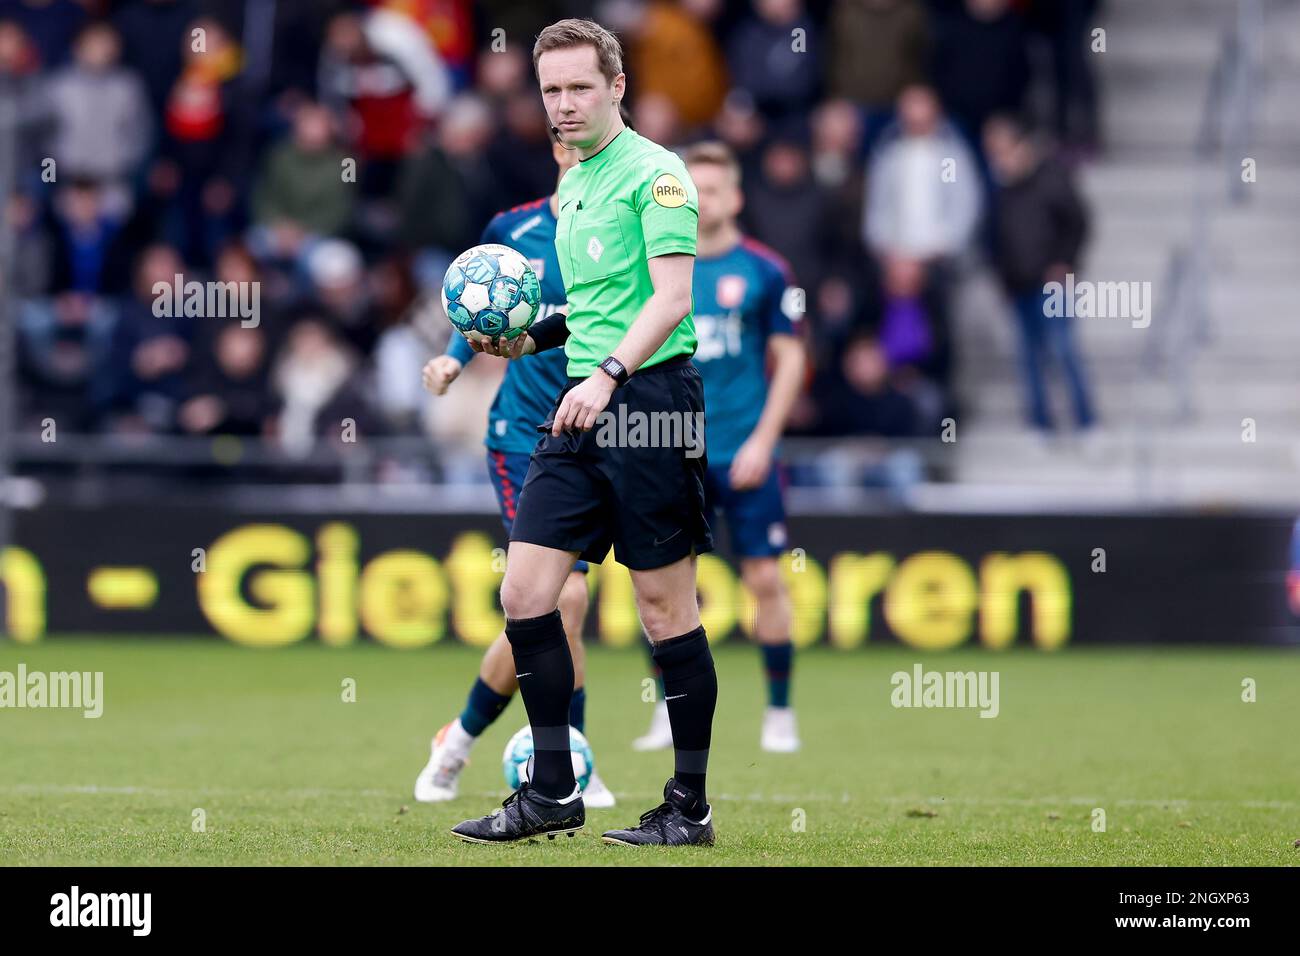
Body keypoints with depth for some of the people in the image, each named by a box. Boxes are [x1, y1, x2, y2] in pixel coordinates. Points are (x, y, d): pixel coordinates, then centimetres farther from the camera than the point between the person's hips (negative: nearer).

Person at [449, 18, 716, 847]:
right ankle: (552, 793, 8)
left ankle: (691, 807, 5)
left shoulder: (654, 173, -8)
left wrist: (609, 374, -29)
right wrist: (530, 338, 14)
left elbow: (672, 296, -18)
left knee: (666, 606, -2)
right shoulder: (571, 186, 19)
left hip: (650, 399, -8)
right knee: (525, 591, 0)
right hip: (581, 408, 8)